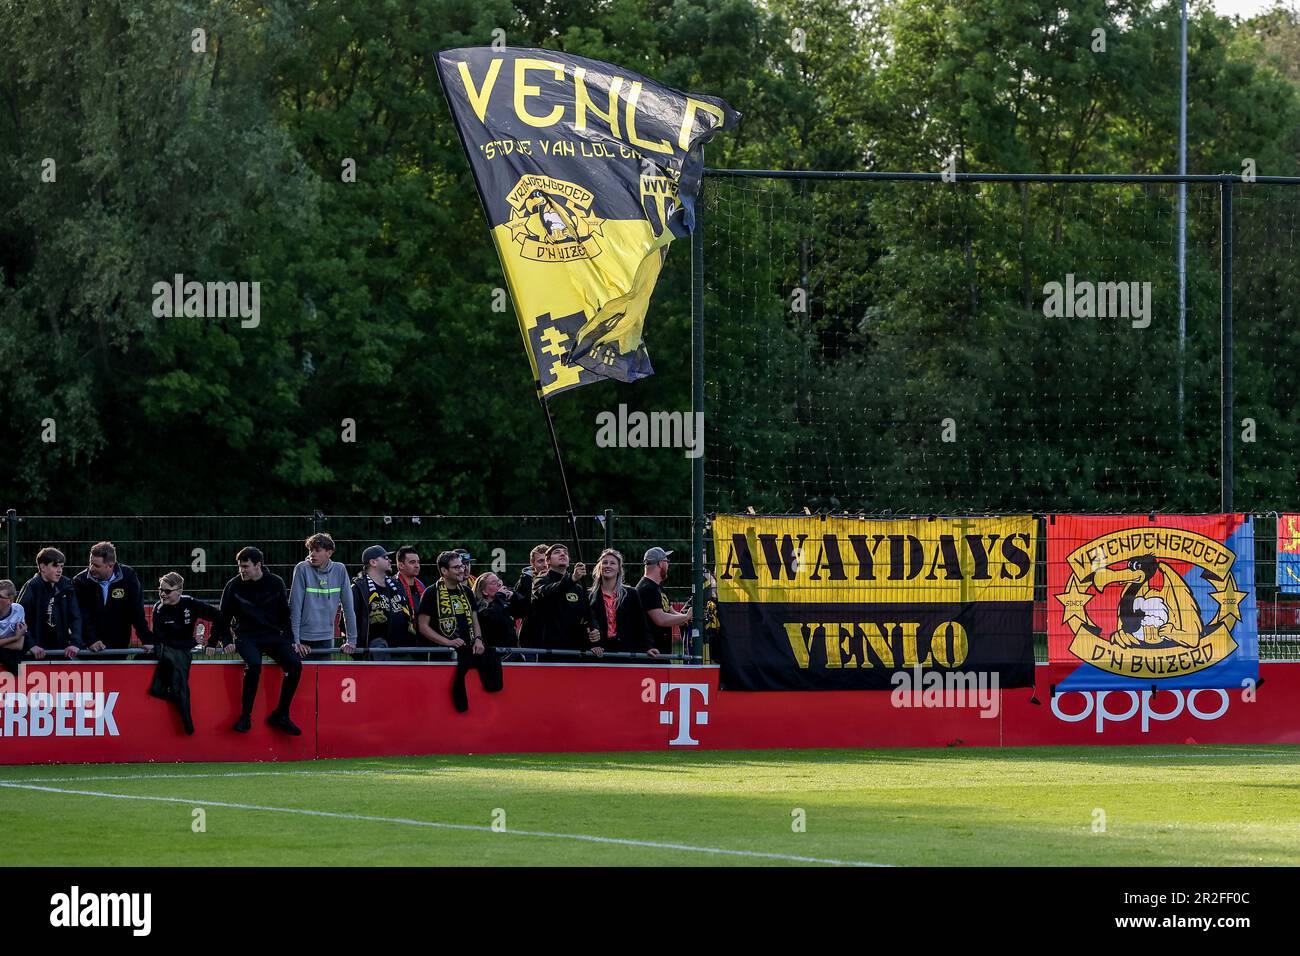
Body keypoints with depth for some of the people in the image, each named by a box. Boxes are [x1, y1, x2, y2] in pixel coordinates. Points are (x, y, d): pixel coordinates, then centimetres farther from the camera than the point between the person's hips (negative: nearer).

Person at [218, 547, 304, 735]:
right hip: (246, 638, -3)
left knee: (295, 664, -23)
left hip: (273, 636, 3)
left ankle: (280, 715, -10)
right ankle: (245, 716, -21)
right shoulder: (234, 586, -1)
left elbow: (285, 614, 13)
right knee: (254, 664, -35)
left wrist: (292, 641, 8)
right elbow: (223, 617, 8)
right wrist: (227, 642, -2)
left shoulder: (275, 583, 3)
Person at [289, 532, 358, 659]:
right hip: (304, 638, -3)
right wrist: (295, 641, -14)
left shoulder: (339, 570, 1)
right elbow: (295, 606, -10)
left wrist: (351, 640, 1)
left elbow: (348, 606, 4)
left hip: (326, 639, 3)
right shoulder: (302, 569, -8)